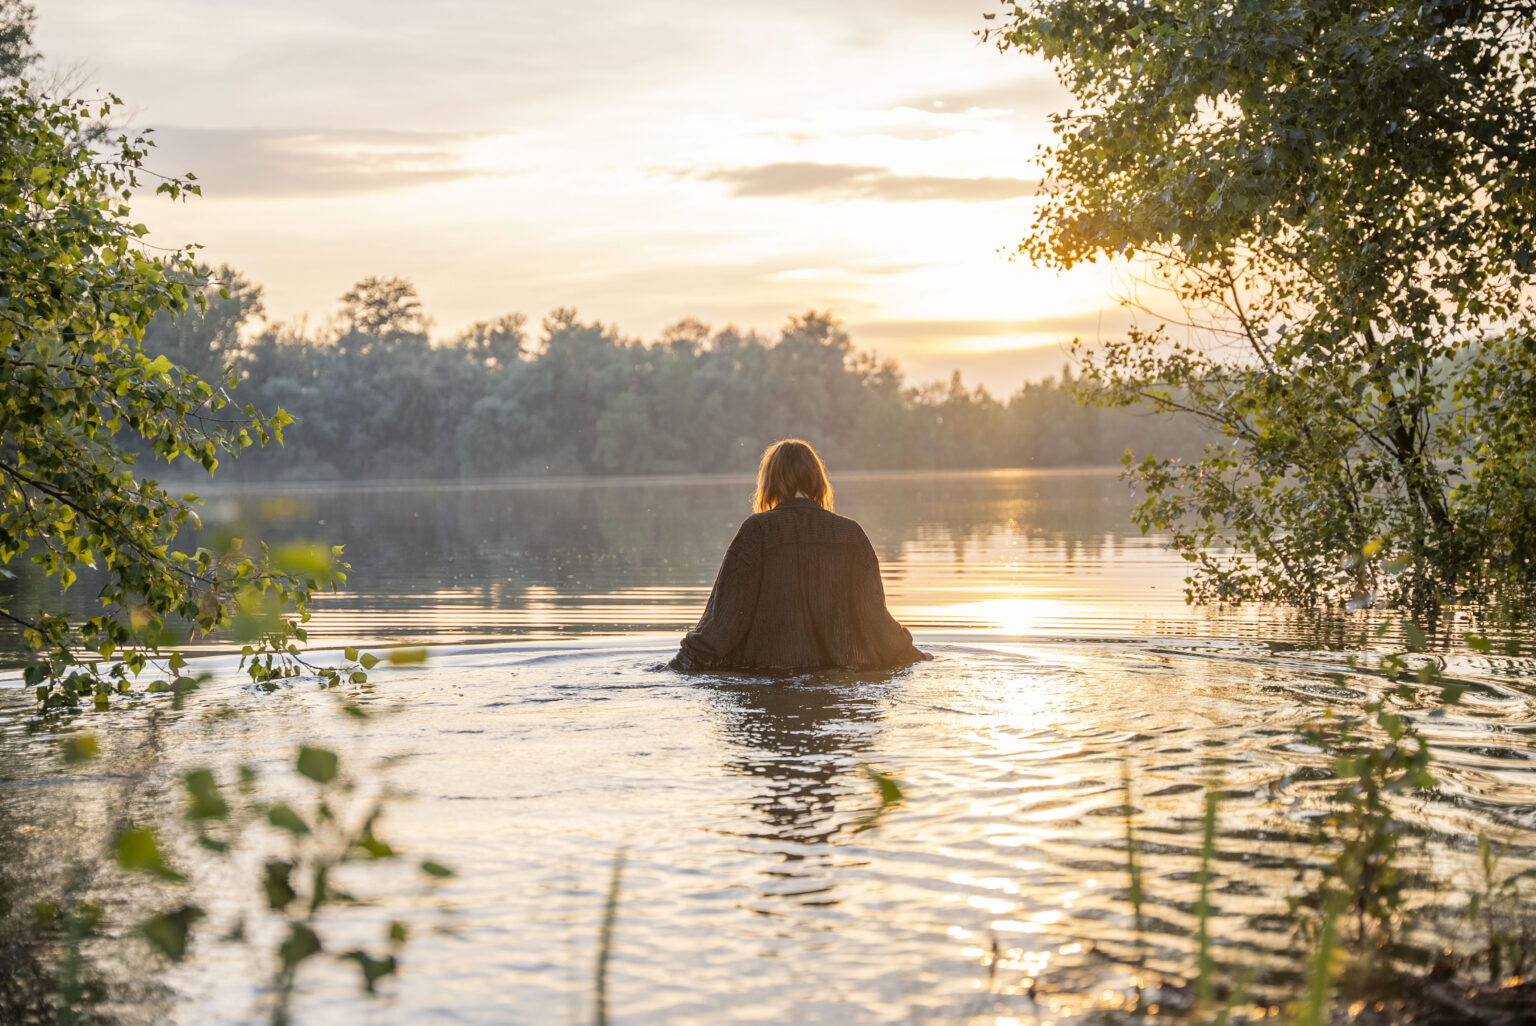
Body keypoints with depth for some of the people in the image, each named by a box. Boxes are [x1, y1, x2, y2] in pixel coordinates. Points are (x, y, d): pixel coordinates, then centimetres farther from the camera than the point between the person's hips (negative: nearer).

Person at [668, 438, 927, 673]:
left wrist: (687, 662, 2)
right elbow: (871, 613, 7)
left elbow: (726, 608, -5)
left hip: (768, 664, -3)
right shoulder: (850, 533, 2)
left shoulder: (757, 530, -6)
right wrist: (909, 656, 23)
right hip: (839, 667, 3)